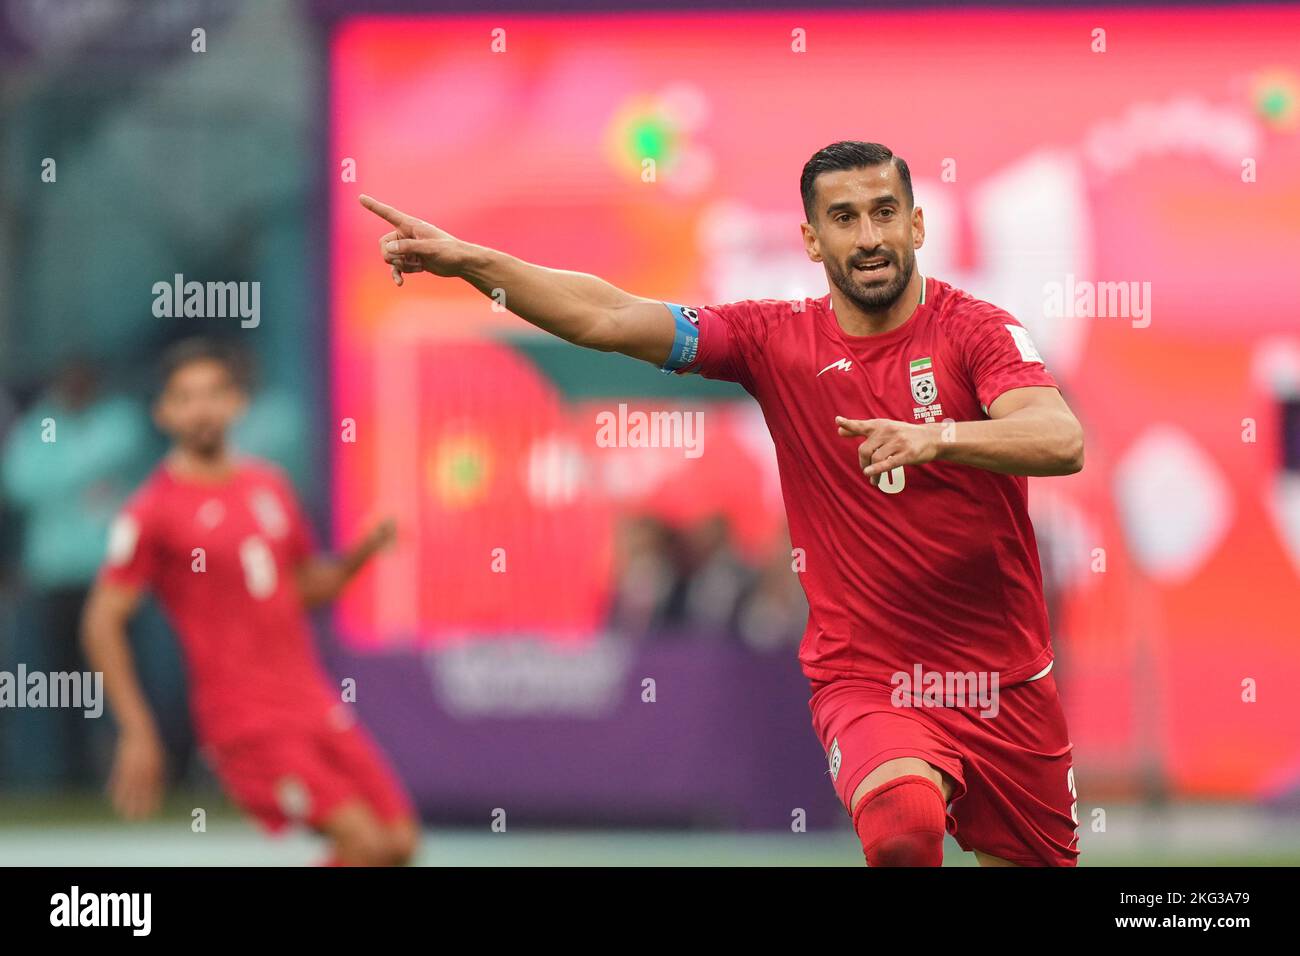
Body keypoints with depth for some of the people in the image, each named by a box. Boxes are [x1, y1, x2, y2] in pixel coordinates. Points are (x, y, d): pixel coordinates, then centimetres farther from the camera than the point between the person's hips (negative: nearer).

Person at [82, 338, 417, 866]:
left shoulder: (269, 486, 11)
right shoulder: (155, 510, -9)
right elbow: (102, 622, -8)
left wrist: (361, 553, 1)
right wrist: (137, 733, -13)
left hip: (315, 704, 7)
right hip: (246, 719, -7)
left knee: (399, 842, 3)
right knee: (364, 842, -18)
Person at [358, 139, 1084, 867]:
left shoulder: (976, 329, -5)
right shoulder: (778, 338, 2)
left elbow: (1061, 440, -23)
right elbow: (607, 318, -4)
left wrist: (937, 436, -40)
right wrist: (464, 259, -14)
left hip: (1006, 685, 1)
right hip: (865, 682, -1)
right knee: (902, 824, -31)